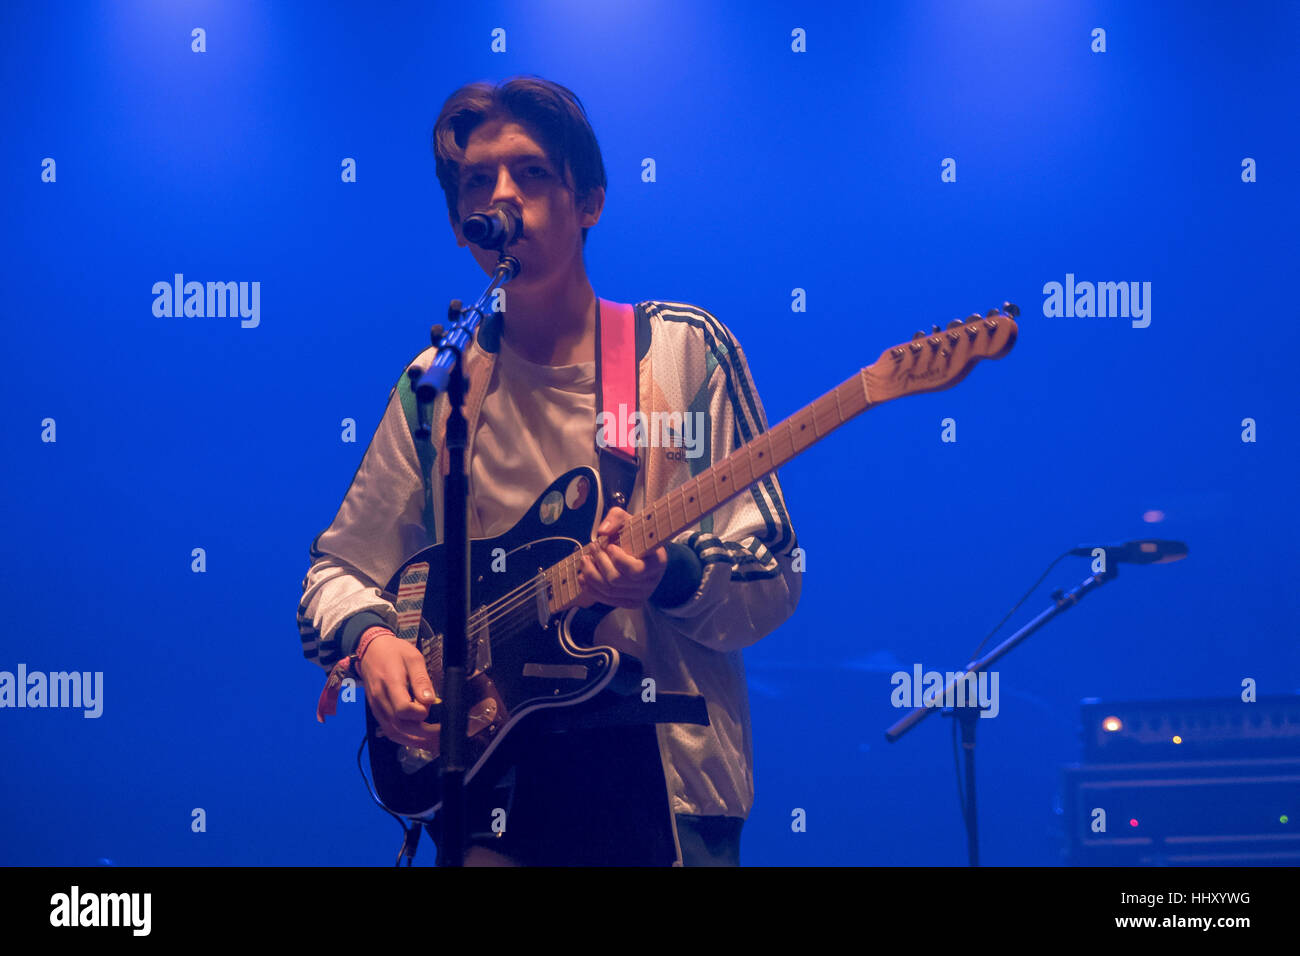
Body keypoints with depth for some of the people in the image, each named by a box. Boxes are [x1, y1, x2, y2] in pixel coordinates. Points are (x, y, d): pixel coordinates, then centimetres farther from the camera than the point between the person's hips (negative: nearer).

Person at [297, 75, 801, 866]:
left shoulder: (686, 350, 1)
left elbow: (773, 586, 0)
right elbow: (337, 571, 14)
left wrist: (669, 577, -20)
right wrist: (371, 638, -8)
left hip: (665, 771, -2)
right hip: (495, 772, 2)